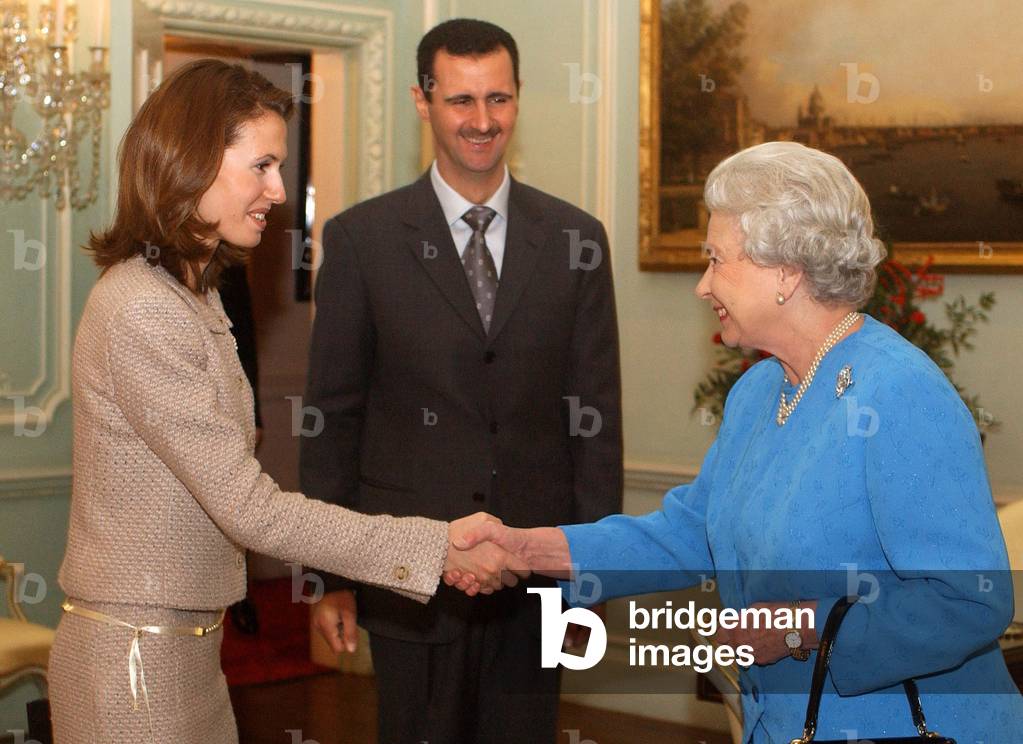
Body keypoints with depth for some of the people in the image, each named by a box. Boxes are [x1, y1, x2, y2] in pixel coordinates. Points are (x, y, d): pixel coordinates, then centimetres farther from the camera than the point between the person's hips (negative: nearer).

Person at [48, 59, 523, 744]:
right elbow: (250, 508, -22)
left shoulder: (192, 294, 11)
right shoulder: (141, 312, -20)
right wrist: (439, 547, -21)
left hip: (188, 647, 9)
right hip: (134, 659, -9)